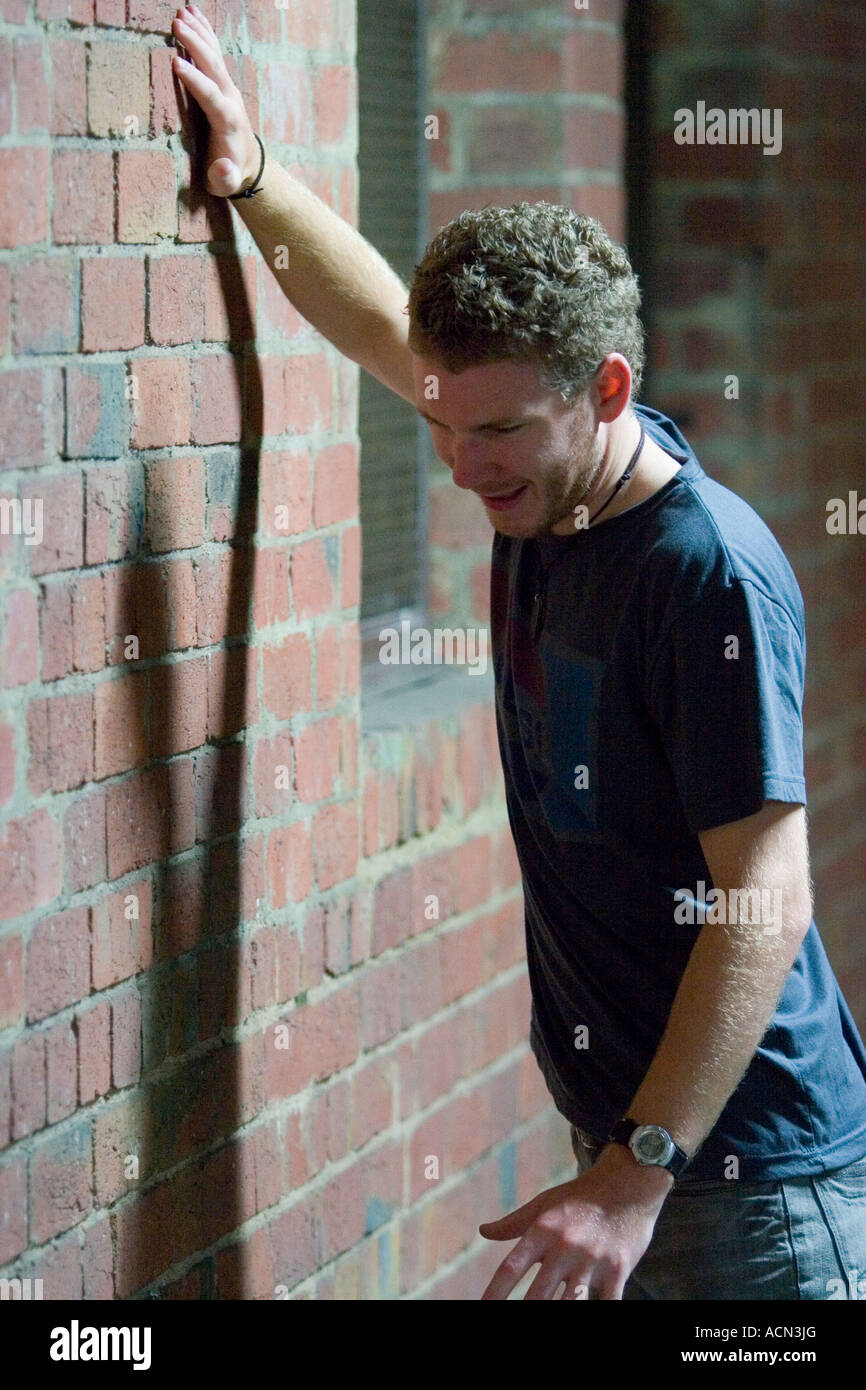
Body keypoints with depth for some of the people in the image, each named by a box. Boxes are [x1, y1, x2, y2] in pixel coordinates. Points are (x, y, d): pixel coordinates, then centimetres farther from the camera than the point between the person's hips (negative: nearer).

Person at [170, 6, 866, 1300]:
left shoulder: (714, 572, -22)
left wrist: (638, 1174, -28)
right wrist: (252, 177, 18)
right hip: (620, 1116, 8)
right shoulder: (552, 479, 2)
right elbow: (385, 322, 22)